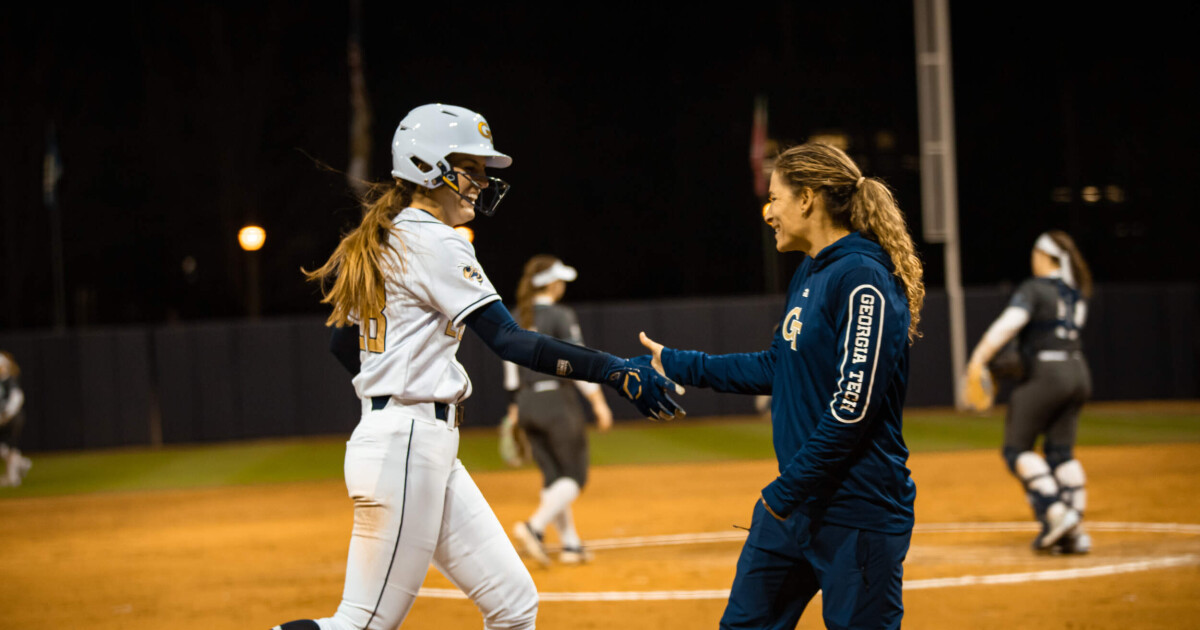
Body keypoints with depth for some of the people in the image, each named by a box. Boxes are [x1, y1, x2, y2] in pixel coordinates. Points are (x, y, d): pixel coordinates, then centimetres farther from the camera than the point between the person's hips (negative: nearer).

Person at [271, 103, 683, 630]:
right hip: (405, 449, -10)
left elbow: (341, 344, 22)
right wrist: (614, 371, -21)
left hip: (433, 451, 10)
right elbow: (510, 342, -19)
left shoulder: (381, 244, 16)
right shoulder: (434, 244, -12)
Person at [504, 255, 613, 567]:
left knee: (554, 477, 12)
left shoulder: (517, 319, 8)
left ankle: (571, 543, 12)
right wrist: (599, 402, -11)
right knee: (574, 476, 0)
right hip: (557, 401, -7)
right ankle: (534, 527, -18)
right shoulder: (560, 316, -11)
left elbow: (511, 364, 12)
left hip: (527, 402, 7)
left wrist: (515, 406, 21)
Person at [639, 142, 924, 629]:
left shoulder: (862, 279, -18)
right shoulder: (809, 275, 12)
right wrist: (677, 364, 26)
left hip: (858, 514, -10)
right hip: (795, 502, 10)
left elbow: (853, 407, -22)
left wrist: (784, 491, -18)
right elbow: (777, 368, 23)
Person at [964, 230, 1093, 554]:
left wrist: (978, 360, -24)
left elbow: (1009, 323, -20)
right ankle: (1073, 530, 2)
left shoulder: (1033, 288, -7)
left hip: (1044, 372, -7)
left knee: (1017, 449, 0)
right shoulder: (1077, 293, 15)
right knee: (1061, 452, 11)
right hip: (1078, 373, 7)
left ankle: (1056, 513, -17)